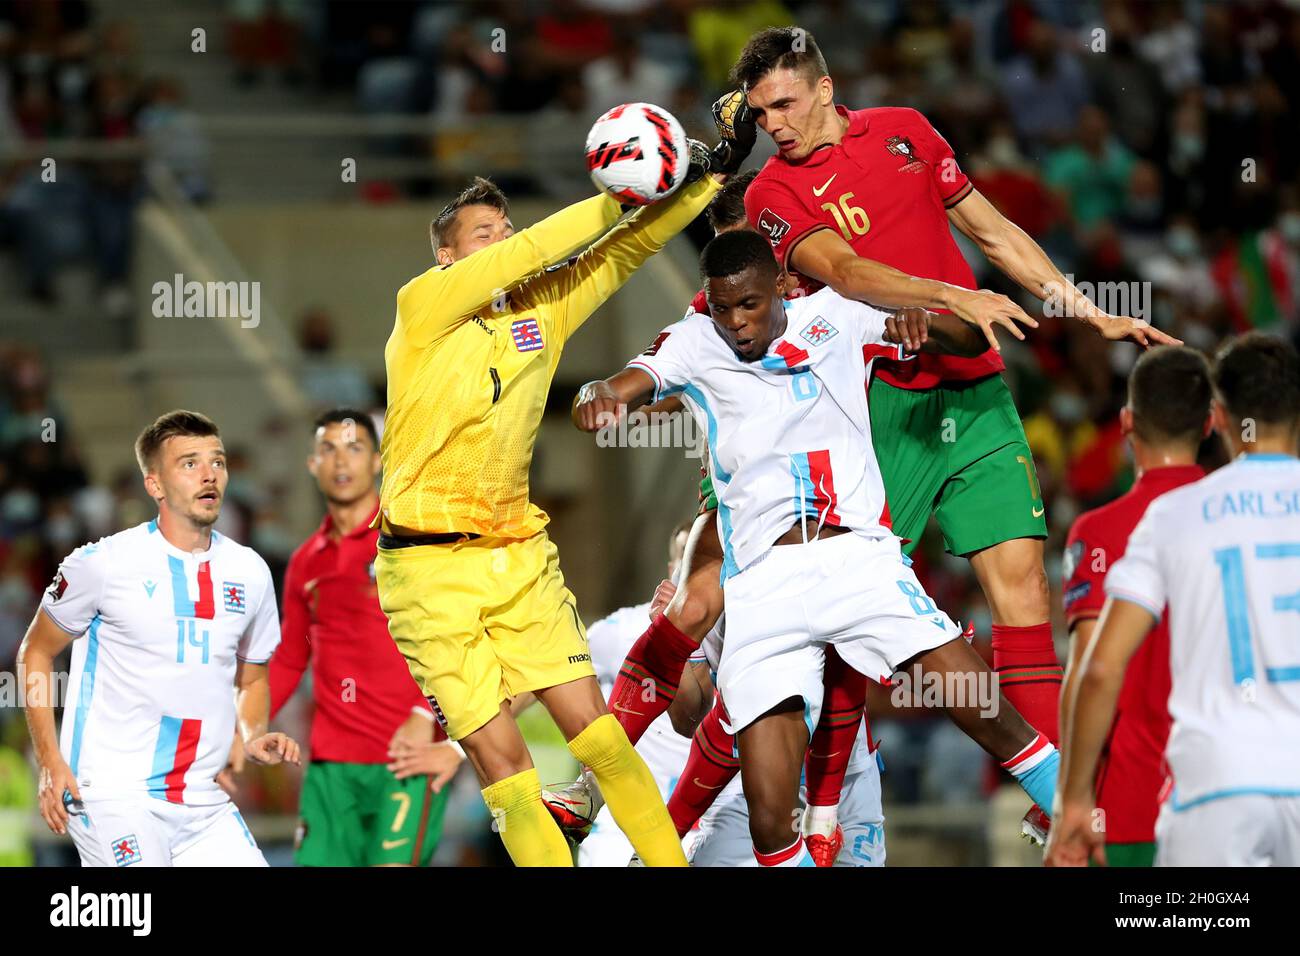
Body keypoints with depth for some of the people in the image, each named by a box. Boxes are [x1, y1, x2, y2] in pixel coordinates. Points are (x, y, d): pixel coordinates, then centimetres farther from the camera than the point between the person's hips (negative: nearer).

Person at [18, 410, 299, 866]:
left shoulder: (250, 572, 9)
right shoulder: (104, 563, -5)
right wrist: (50, 762, -5)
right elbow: (36, 654, 5)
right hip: (113, 795, -5)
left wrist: (254, 737, 1)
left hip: (203, 804, 5)